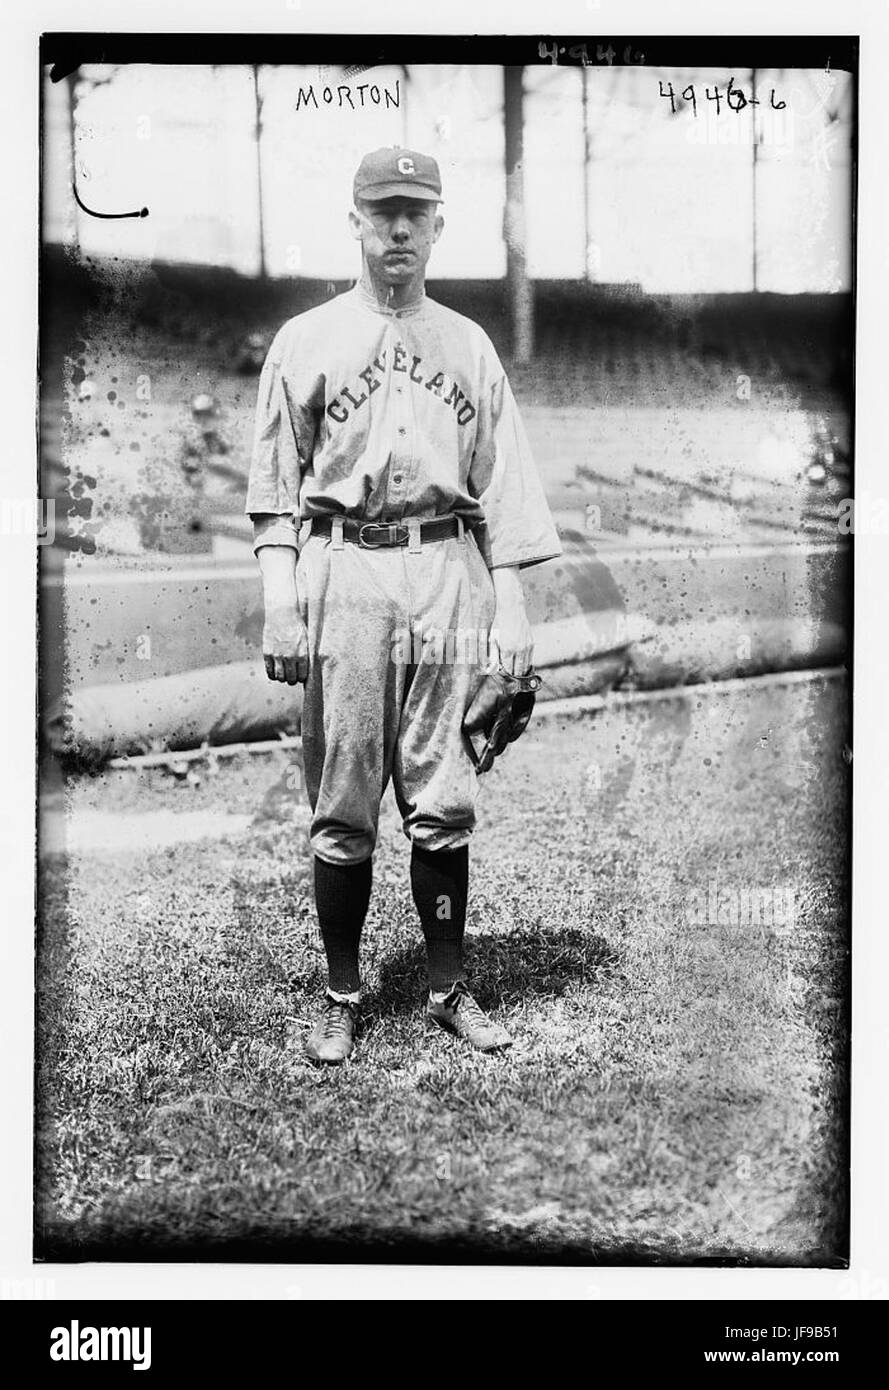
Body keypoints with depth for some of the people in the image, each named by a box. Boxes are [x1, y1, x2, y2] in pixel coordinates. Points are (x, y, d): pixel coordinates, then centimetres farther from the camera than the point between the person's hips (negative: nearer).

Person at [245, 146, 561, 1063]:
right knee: (342, 802, 1)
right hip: (341, 570, -1)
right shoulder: (304, 340, 9)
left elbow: (500, 483, 12)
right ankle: (341, 996, 14)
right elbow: (275, 486, 4)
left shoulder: (469, 345, 15)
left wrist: (510, 605, 3)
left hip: (448, 571, 2)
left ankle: (448, 987, 15)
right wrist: (279, 601, -7)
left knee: (443, 798, 3)